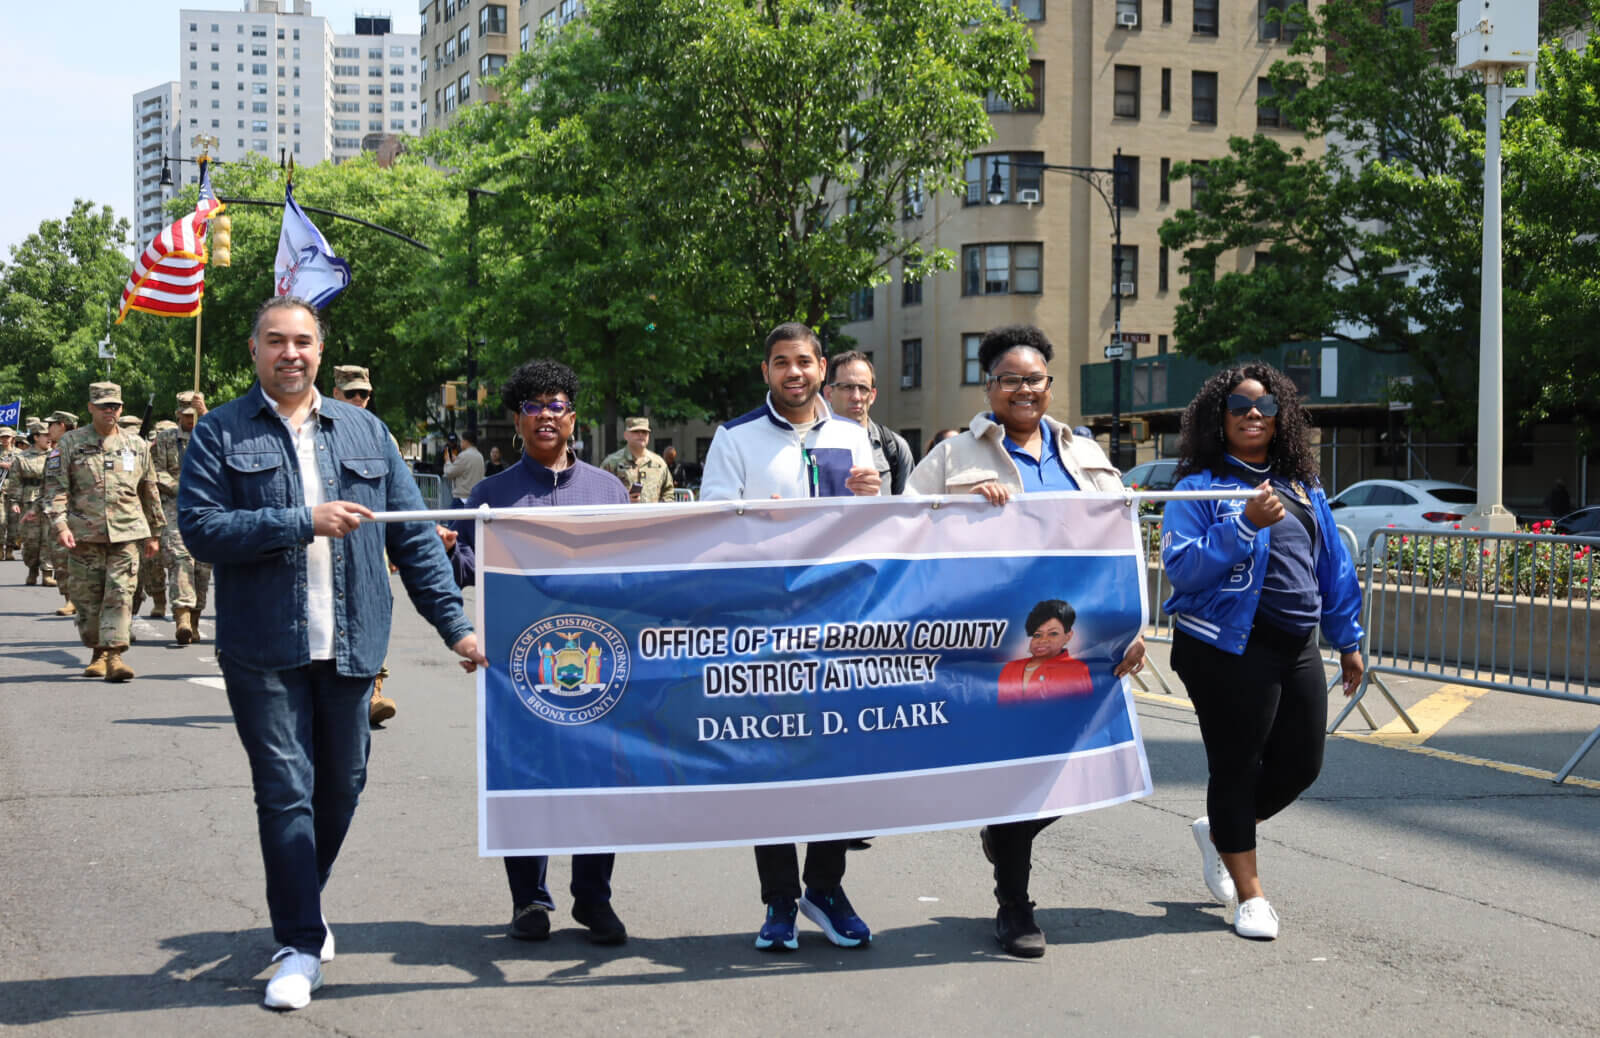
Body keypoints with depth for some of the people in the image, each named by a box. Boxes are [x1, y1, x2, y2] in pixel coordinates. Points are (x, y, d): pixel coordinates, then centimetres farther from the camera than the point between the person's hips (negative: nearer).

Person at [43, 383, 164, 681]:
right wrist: (60, 525, -14)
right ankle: (98, 653, 20)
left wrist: (154, 533, 19)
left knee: (120, 595, -10)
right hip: (84, 534, 0)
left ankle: (115, 654, -12)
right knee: (87, 598, 5)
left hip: (126, 533, 0)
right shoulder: (70, 443, 5)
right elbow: (55, 488, -1)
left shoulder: (136, 445, 11)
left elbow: (149, 492, 18)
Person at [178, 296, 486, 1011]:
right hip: (264, 649, -4)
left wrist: (455, 622, 4)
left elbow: (411, 535, 10)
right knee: (286, 792, -4)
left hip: (350, 644, 4)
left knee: (341, 787, 13)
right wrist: (303, 522, -17)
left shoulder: (364, 431, 11)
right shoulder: (220, 434, 1)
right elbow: (201, 528, -11)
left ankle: (300, 906, 36)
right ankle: (300, 946, 7)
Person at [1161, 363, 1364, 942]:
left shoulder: (1303, 487, 14)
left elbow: (1332, 563, 18)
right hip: (1228, 649, -6)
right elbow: (1182, 566, -16)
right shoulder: (1200, 487, -5)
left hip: (1296, 647, 6)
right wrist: (1246, 525, -25)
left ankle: (1219, 831, 36)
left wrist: (1347, 639, 18)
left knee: (1301, 763, 9)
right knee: (1236, 766, 3)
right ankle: (1250, 896, 16)